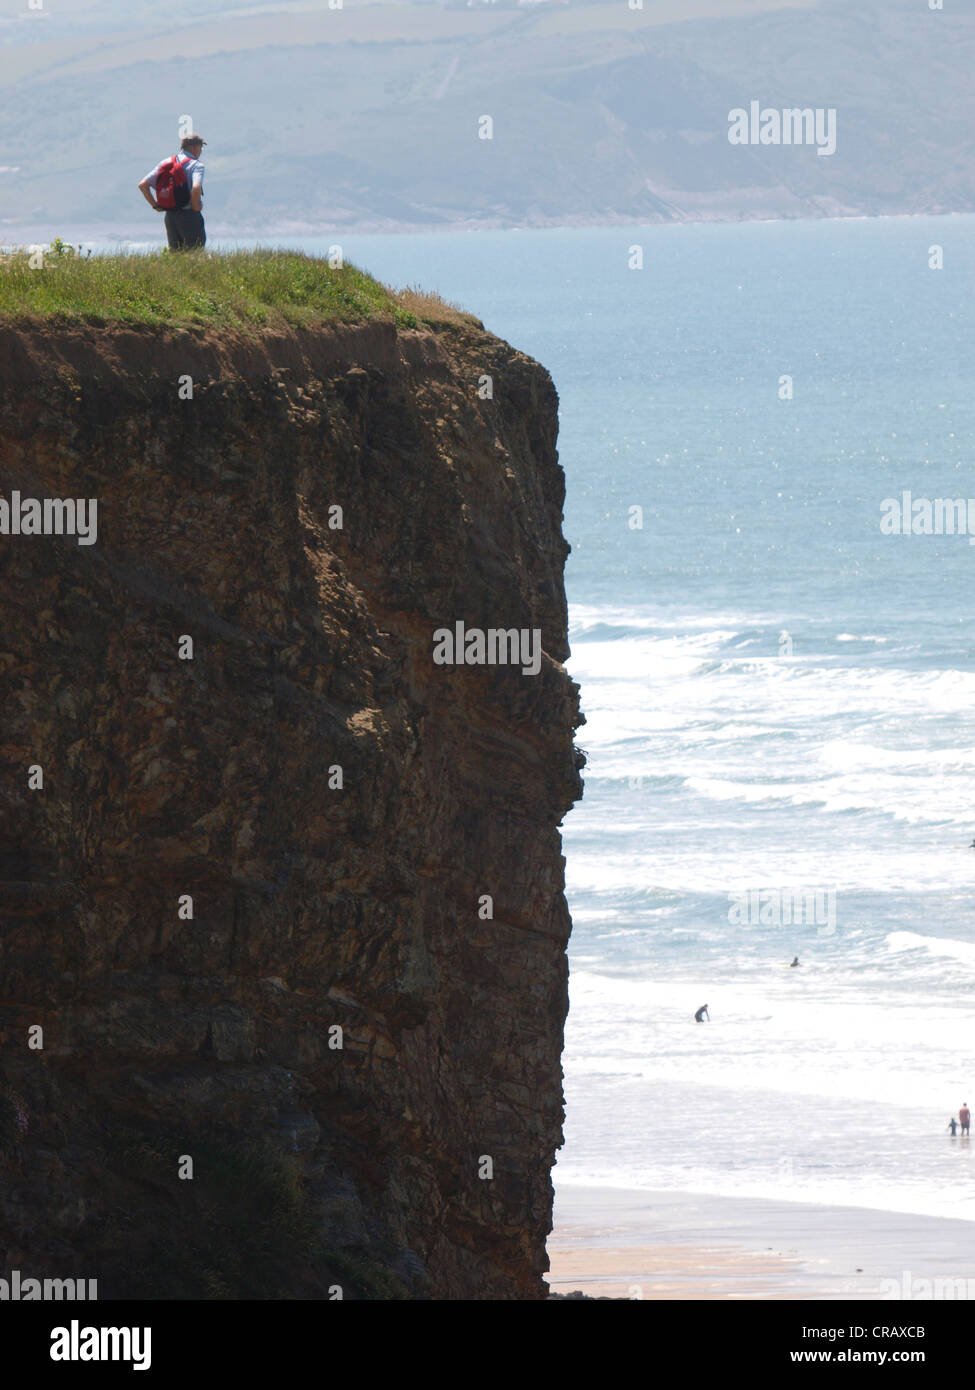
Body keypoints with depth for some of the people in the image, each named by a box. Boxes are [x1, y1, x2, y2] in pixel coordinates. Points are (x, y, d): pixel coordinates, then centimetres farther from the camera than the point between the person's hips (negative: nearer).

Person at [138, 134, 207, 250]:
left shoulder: (165, 163, 8)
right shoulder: (196, 165, -10)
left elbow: (142, 185, 4)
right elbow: (196, 188, -29)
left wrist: (155, 205, 9)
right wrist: (196, 207, -12)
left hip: (170, 216, 6)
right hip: (189, 216, -6)